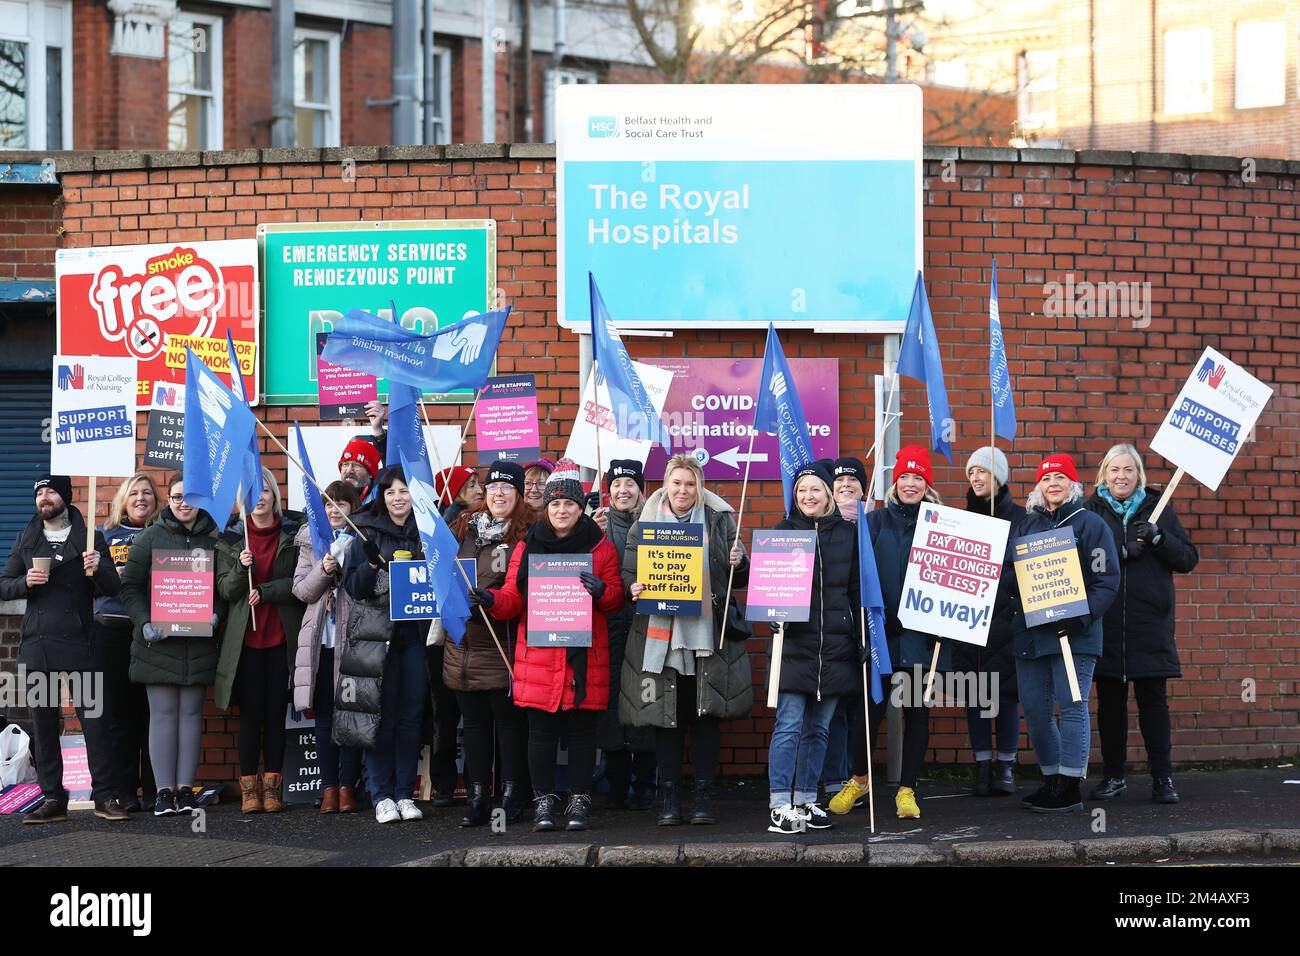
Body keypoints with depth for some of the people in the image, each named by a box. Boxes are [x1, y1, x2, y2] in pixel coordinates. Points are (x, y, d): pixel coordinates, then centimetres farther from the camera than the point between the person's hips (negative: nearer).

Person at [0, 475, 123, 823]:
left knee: (93, 717, -6)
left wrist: (98, 569, -19)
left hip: (77, 644, -3)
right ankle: (53, 798, 8)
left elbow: (113, 588, 2)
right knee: (43, 722, 4)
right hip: (36, 644, 3)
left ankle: (104, 797, -2)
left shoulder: (89, 538, 6)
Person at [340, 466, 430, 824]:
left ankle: (405, 794, 9)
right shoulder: (367, 533, 4)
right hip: (376, 635, -2)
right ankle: (382, 797, 2)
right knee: (380, 716, -3)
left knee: (411, 717, 3)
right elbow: (353, 588, -1)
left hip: (414, 634, 2)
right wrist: (372, 563, -18)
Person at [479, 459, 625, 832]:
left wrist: (600, 591, -17)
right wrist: (491, 600, -11)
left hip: (584, 657, -1)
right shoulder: (527, 548, 9)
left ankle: (579, 801, 11)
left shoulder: (600, 547, 6)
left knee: (582, 729, 3)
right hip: (538, 657, 1)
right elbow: (513, 599, 9)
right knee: (541, 731, 3)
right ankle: (543, 802, 11)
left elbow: (616, 600, 5)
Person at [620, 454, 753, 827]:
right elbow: (628, 573, 9)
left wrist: (739, 564, -9)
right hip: (660, 637, 0)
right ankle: (669, 798, 7)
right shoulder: (644, 524, 9)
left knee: (706, 716, 0)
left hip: (707, 634, 0)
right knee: (666, 718, 0)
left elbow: (739, 579, 13)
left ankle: (704, 796, 8)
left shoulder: (718, 520, 9)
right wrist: (633, 588, -12)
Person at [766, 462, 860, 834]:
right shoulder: (783, 531, 4)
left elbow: (857, 590, 11)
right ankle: (780, 807, -7)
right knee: (788, 726, -7)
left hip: (835, 647, 3)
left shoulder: (848, 534, 9)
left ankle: (806, 800, 18)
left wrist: (861, 640, 6)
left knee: (818, 728, 9)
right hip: (795, 645, -3)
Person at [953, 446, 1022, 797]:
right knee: (974, 694, 2)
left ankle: (1006, 767, 8)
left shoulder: (1019, 518, 3)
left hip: (1006, 619, -3)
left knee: (1005, 694, -1)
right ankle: (983, 766, 8)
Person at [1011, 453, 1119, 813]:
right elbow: (1009, 571, 20)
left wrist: (1083, 617, -17)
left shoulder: (1090, 524, 0)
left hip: (1073, 634, -6)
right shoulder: (1025, 525, 15)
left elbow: (1107, 580, -6)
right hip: (1029, 631, 6)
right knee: (1034, 709, 7)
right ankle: (1051, 779, 19)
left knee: (1072, 707, -6)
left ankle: (1069, 787, -4)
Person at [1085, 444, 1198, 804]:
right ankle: (1113, 776, 16)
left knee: (1153, 699, -1)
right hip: (1105, 624, 0)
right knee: (1110, 700, 6)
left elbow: (1188, 559, 5)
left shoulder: (1157, 509, 9)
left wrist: (1157, 538, -12)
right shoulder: (1091, 511, 6)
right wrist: (1120, 552, -17)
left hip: (1150, 623, 0)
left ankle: (1163, 778, 3)